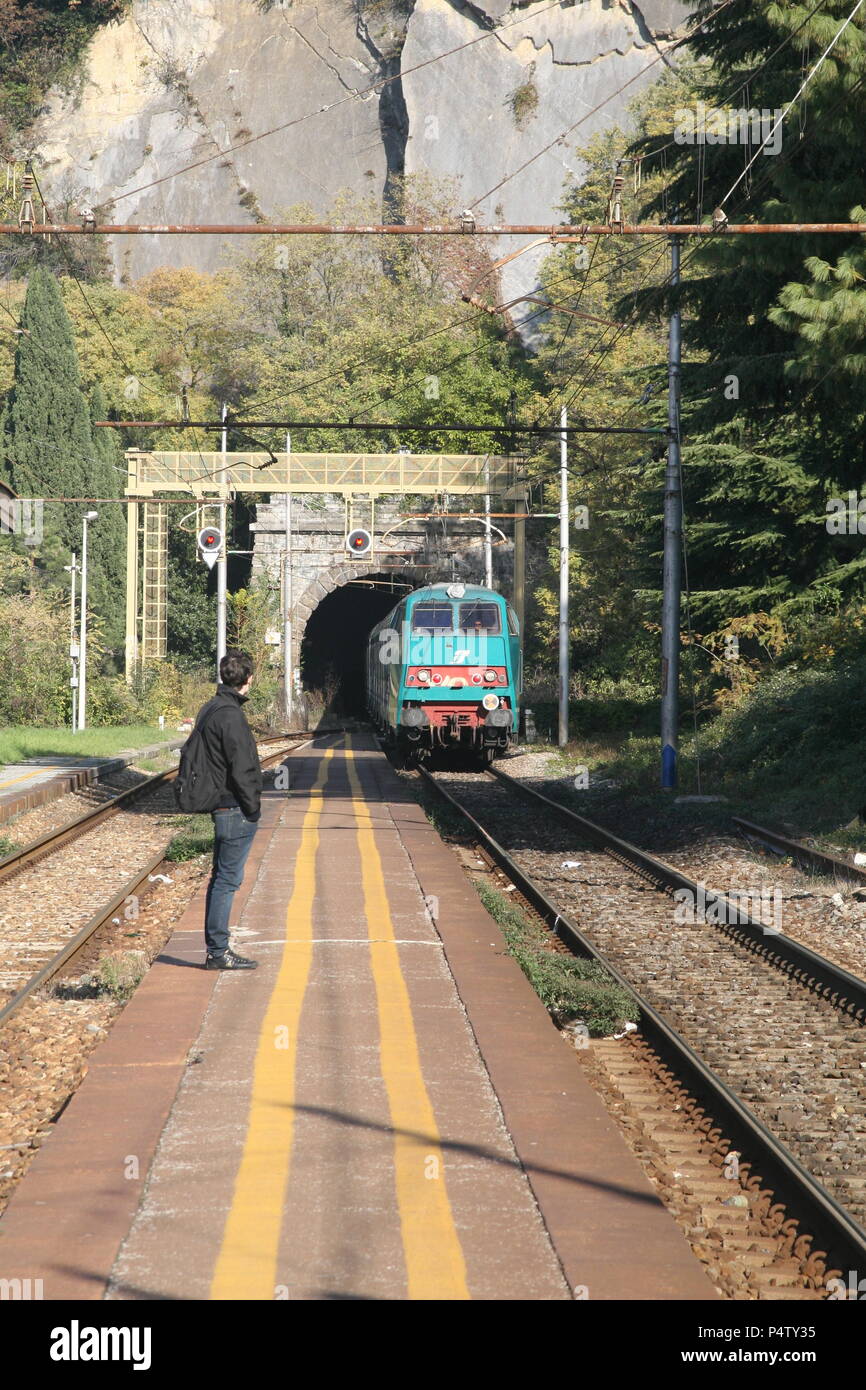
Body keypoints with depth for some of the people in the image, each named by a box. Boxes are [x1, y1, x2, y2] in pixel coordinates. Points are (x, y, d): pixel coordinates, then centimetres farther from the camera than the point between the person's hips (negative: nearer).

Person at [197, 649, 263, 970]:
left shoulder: (208, 710, 12)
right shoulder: (230, 715, -18)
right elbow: (242, 770, -20)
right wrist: (253, 809, -11)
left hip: (220, 807, 10)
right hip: (236, 811, -10)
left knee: (220, 878, 14)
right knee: (228, 880, -5)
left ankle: (214, 947, 20)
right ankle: (219, 951, -1)